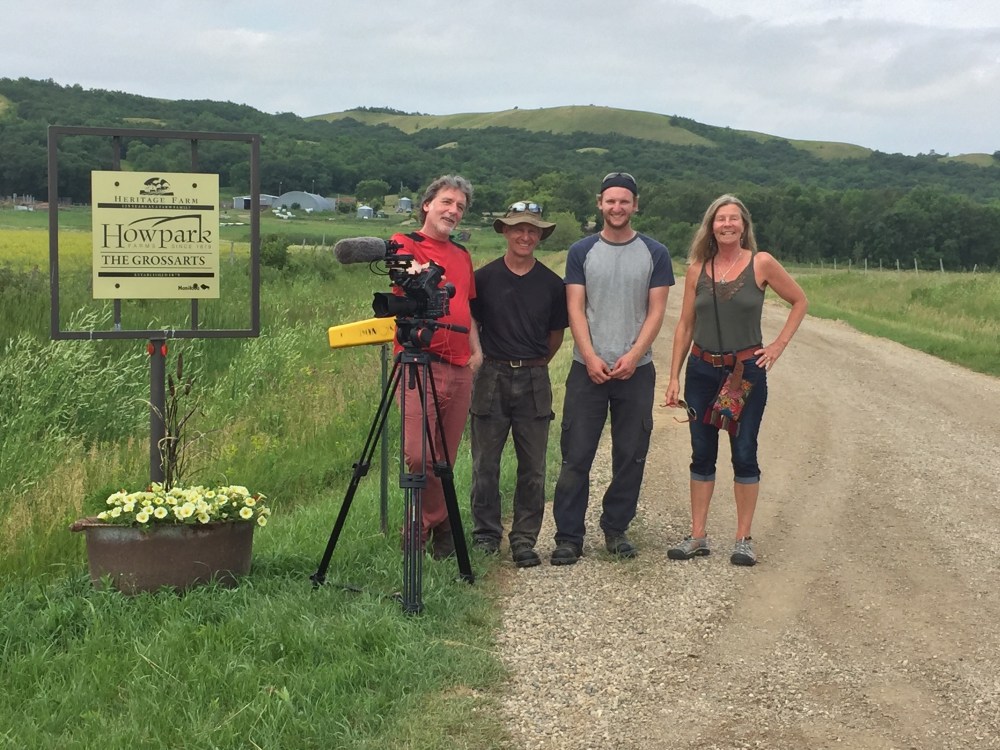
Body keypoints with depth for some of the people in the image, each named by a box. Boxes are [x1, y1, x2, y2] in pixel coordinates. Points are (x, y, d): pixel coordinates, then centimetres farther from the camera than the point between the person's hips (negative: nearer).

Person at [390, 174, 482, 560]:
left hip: (460, 369, 6)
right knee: (418, 456, -14)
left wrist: (476, 350, 15)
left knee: (445, 459, 8)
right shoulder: (406, 244, 0)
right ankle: (440, 523, 8)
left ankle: (421, 527, 22)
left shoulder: (463, 256, 21)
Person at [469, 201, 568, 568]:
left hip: (534, 380, 2)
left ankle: (524, 540, 13)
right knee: (485, 465, 3)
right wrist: (485, 359, 6)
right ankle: (485, 536, 15)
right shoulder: (484, 277, 1)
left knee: (533, 468, 4)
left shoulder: (551, 283, 6)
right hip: (491, 377, -1)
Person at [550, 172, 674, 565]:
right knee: (576, 456, -2)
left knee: (631, 456, 6)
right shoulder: (581, 252, 6)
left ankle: (616, 530, 19)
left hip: (636, 370, 1)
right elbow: (575, 310, 1)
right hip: (588, 368, -1)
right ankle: (568, 536, 3)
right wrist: (591, 357, -12)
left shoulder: (654, 253, 5)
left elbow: (656, 312, 1)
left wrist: (633, 356, -12)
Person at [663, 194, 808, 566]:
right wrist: (674, 377, 3)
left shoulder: (762, 264, -4)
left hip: (747, 371, -2)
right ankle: (698, 537, 14)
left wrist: (778, 346, -1)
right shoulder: (697, 269, 3)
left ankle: (743, 539, 10)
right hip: (702, 371, 3)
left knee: (744, 454, 1)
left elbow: (799, 301, 7)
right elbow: (685, 326, 6)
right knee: (702, 453, 7)